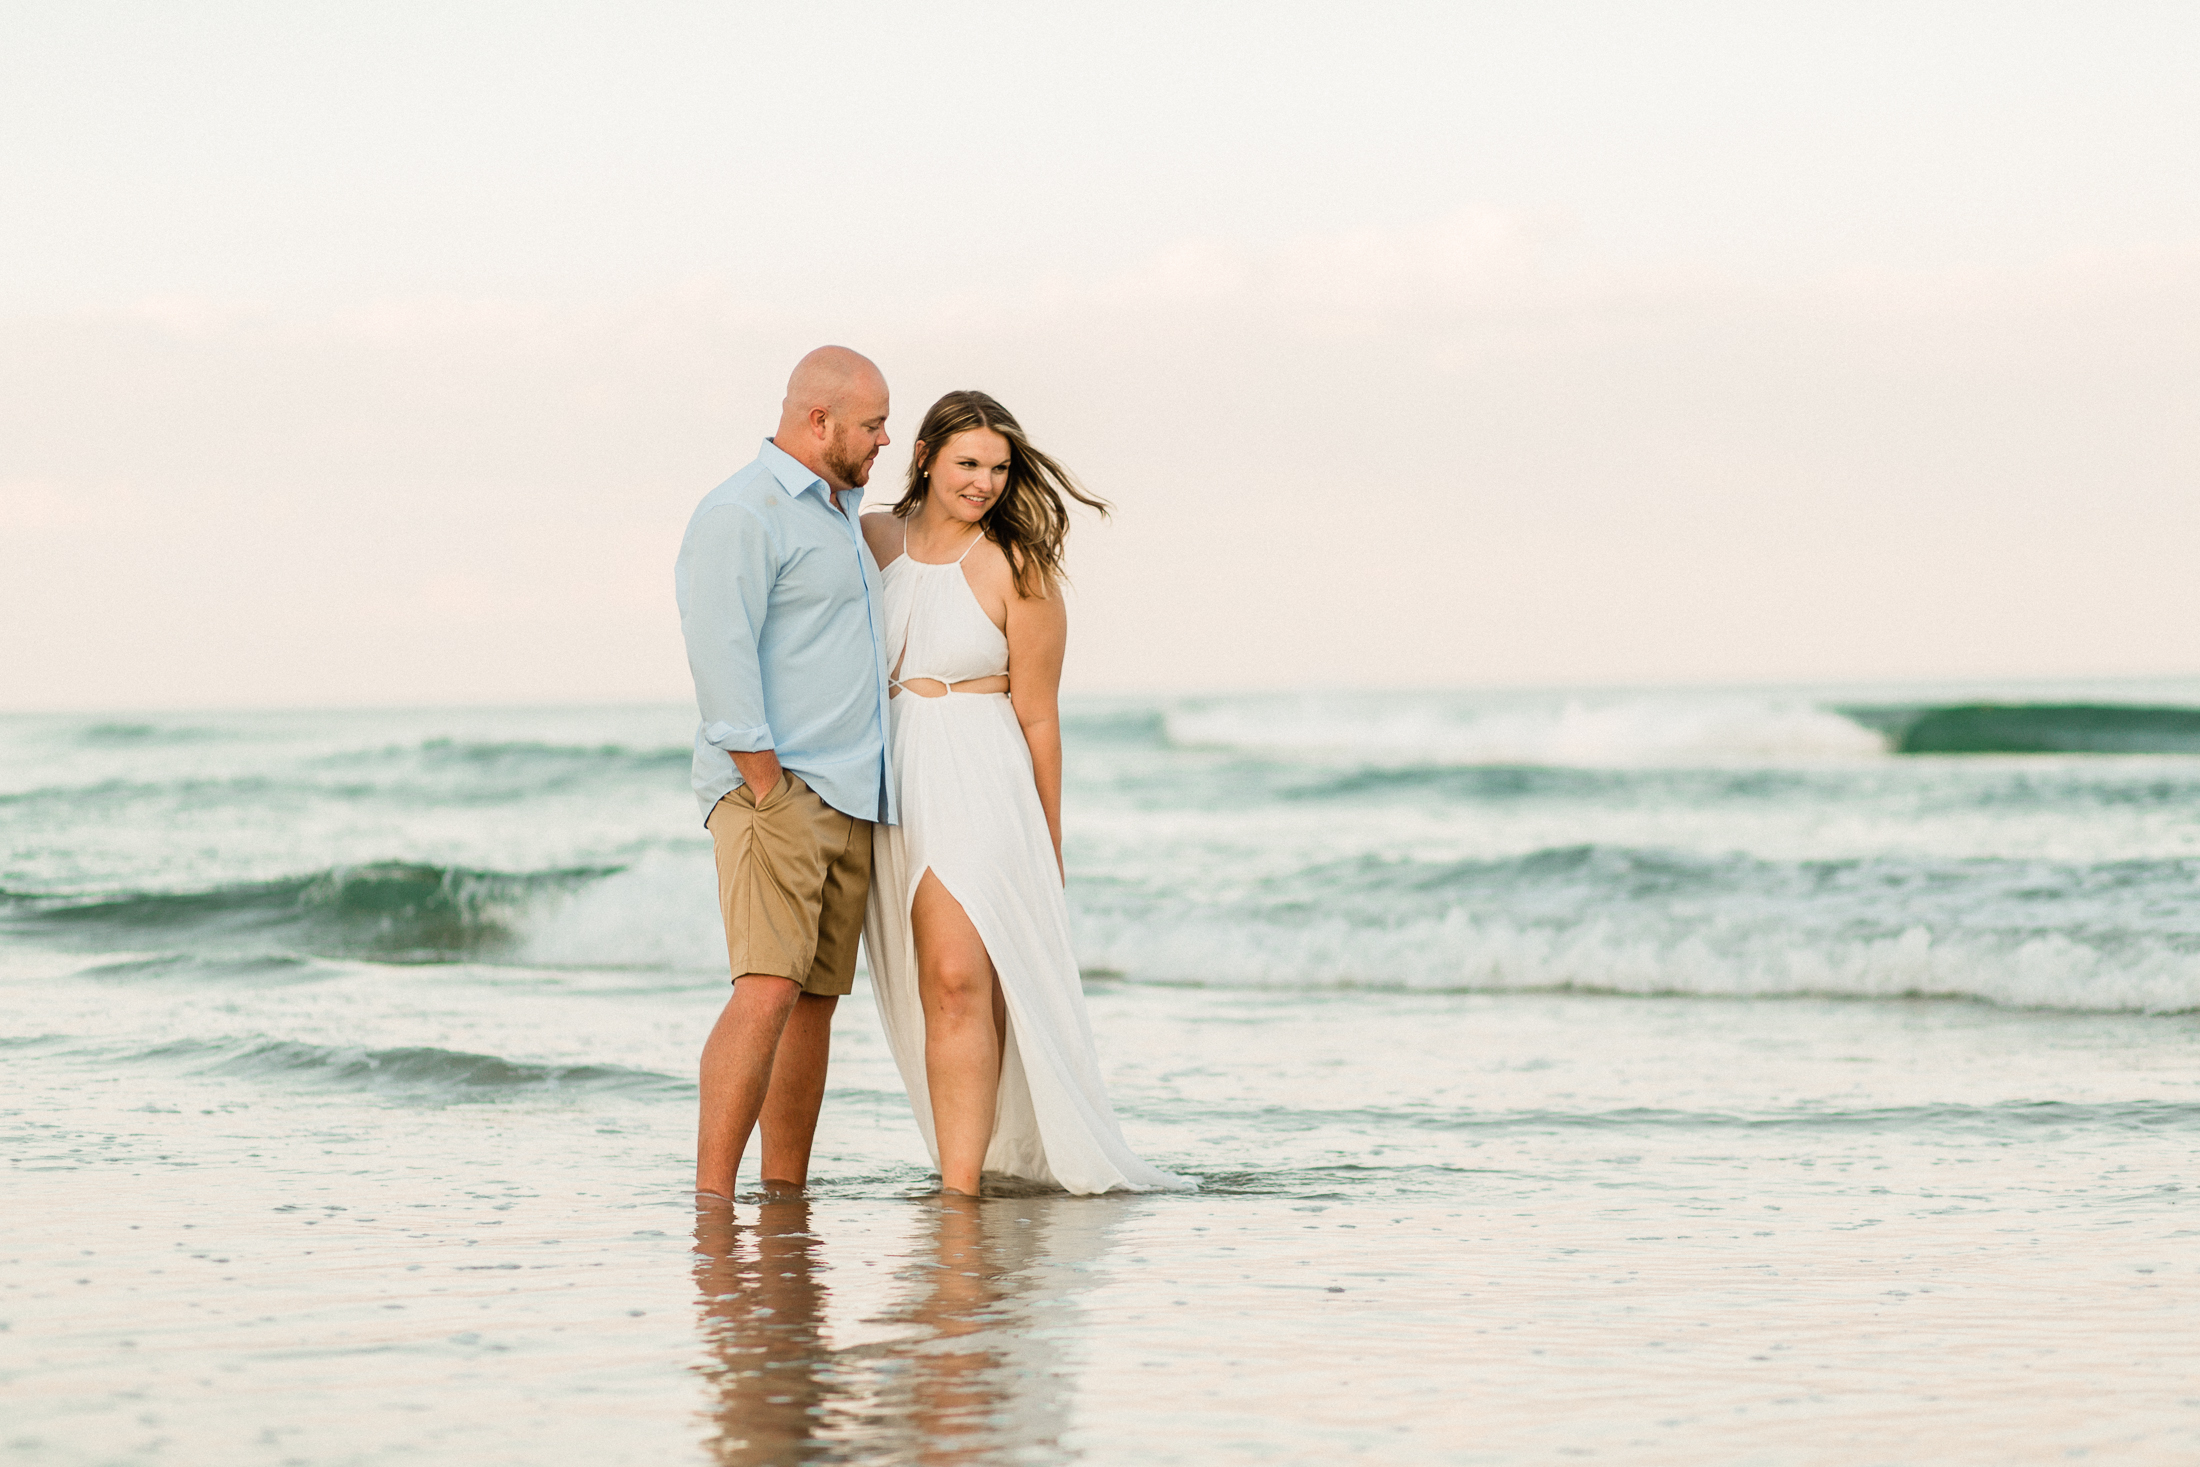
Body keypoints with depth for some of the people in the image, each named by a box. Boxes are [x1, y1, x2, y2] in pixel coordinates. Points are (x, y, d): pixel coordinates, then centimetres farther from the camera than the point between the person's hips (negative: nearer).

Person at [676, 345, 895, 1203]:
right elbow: (720, 655, -18)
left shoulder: (837, 512, 21)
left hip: (850, 801, 9)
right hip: (774, 792, -9)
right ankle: (711, 1199, -23)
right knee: (767, 991, -19)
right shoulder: (741, 515, -10)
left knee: (816, 1001, 6)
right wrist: (769, 792, -20)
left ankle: (787, 1195, 9)